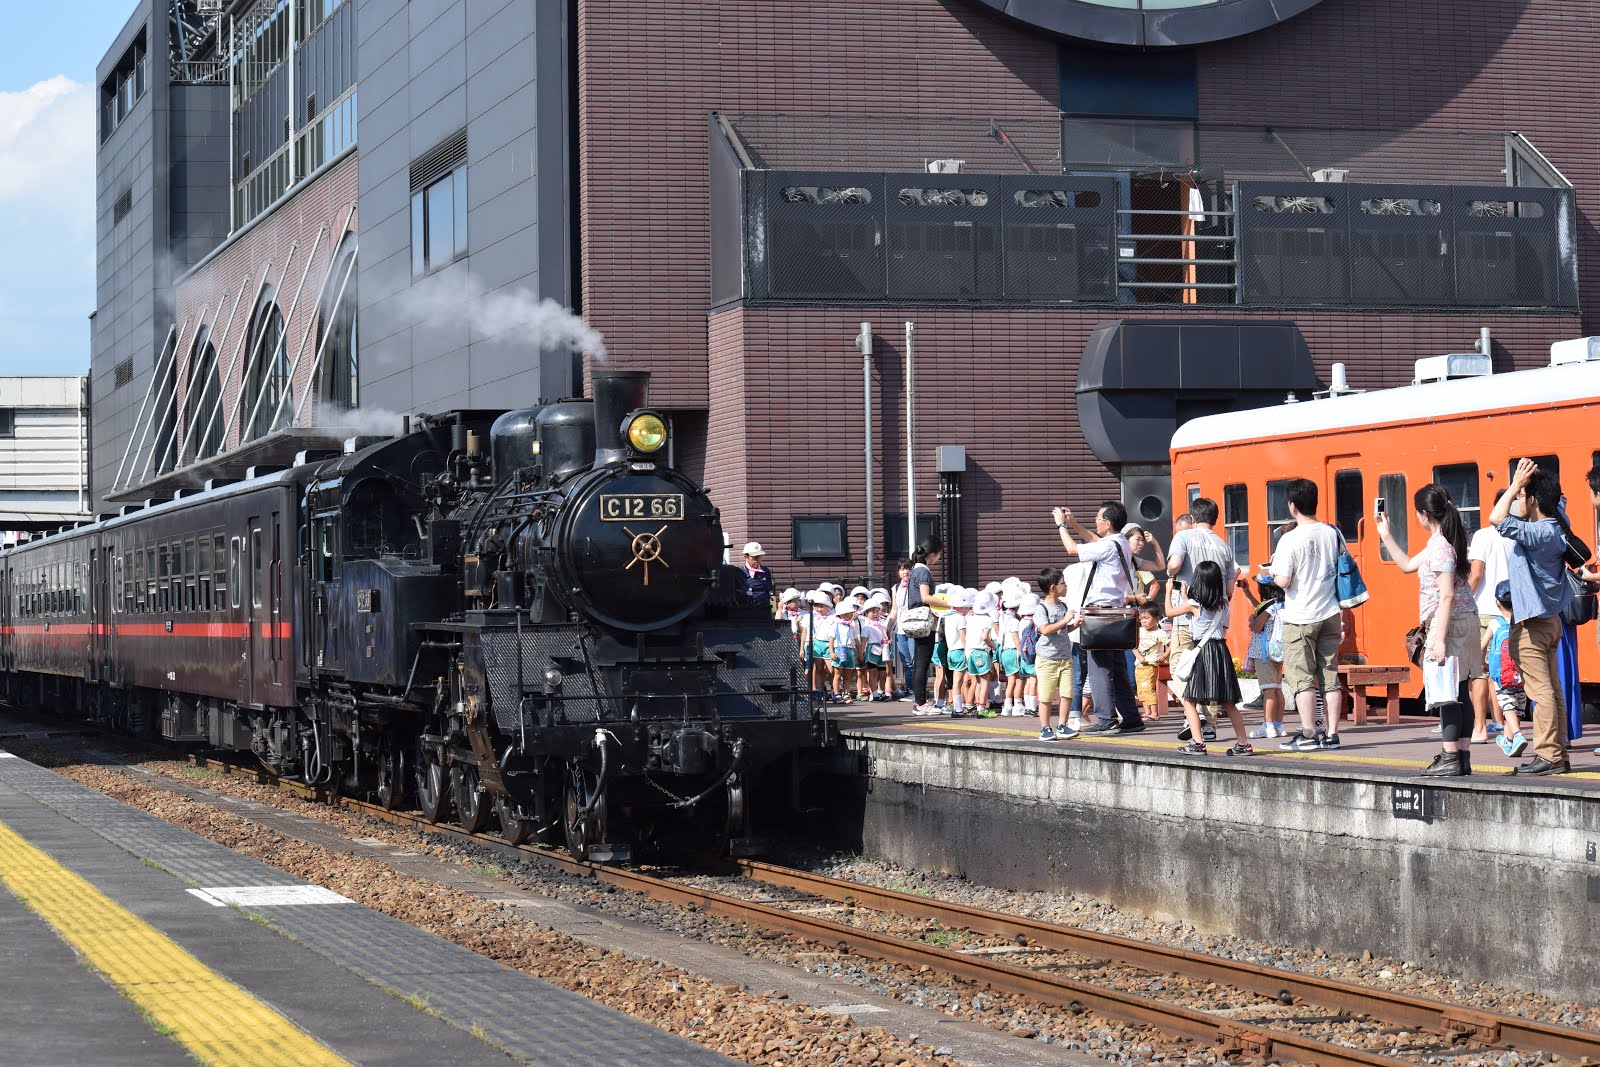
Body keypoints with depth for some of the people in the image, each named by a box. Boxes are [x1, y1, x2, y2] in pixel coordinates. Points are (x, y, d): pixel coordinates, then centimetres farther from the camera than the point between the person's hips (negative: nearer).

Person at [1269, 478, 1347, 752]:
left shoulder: (1290, 540, -14)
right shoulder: (1333, 534, 4)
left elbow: (1283, 581, -17)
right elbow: (1345, 574, 14)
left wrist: (1274, 568, 3)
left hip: (1301, 618, -5)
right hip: (1330, 614, 5)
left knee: (1301, 677, 1)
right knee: (1330, 676, 8)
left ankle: (1308, 734, 0)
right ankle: (1331, 734, 8)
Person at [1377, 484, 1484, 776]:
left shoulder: (1440, 546, -15)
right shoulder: (1440, 543, 15)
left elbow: (1447, 596, -20)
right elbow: (1408, 565, 30)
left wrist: (1440, 639, -22)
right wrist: (1386, 536, 28)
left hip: (1450, 623, -10)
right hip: (1464, 621, 10)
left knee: (1447, 693, -8)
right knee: (1459, 692, 9)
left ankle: (1450, 759, -9)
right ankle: (1463, 757, 11)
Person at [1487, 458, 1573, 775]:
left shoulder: (1538, 533, -20)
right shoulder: (1556, 529, 8)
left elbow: (1497, 519, -31)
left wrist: (1517, 484, -21)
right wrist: (1521, 483, 15)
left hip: (1531, 623, -10)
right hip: (1550, 620, 10)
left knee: (1540, 691, -8)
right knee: (1552, 690, 10)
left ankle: (1547, 755, -9)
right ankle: (1559, 755, 12)